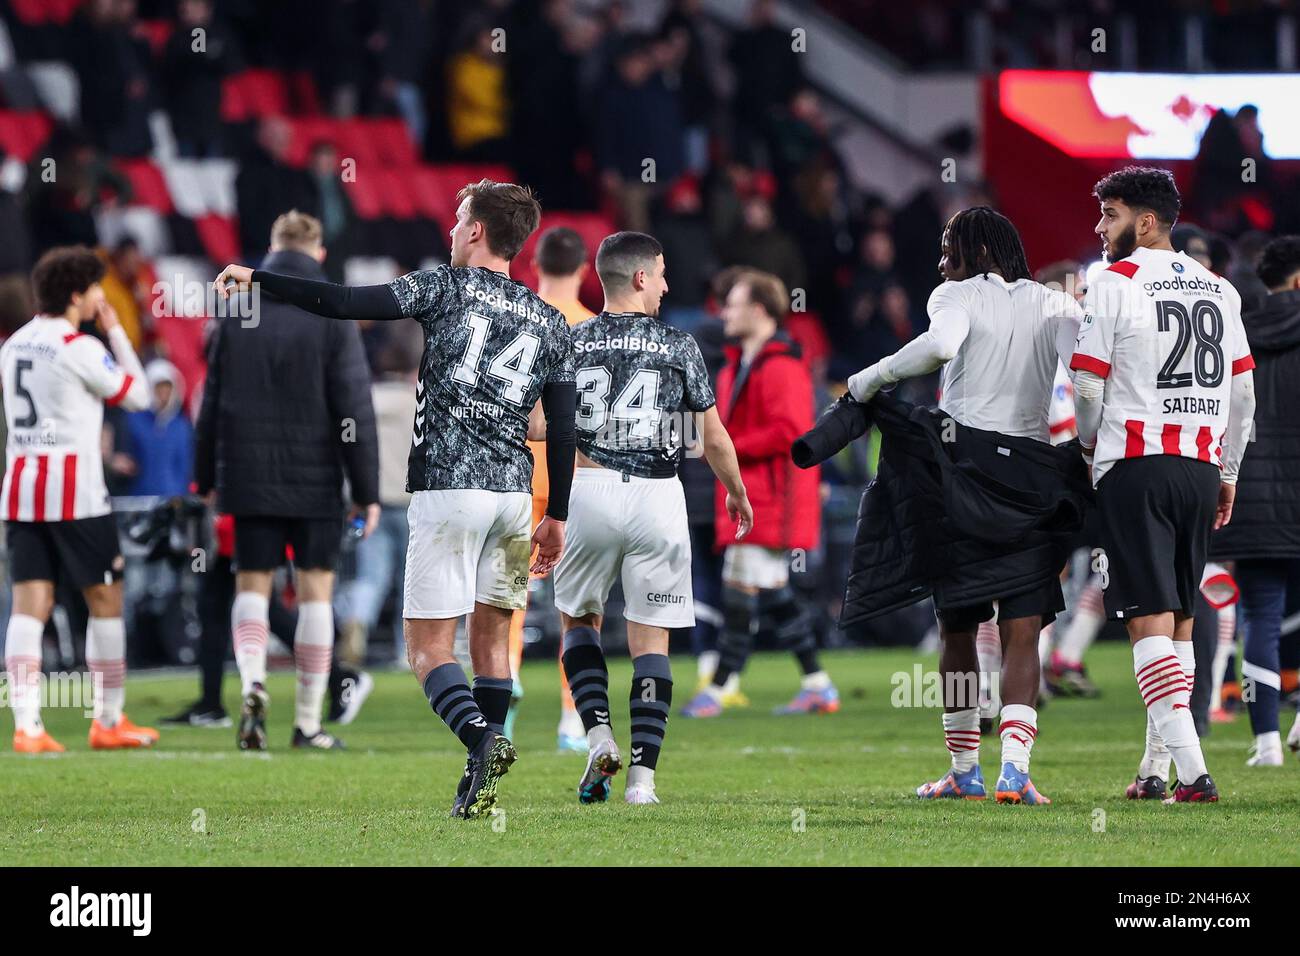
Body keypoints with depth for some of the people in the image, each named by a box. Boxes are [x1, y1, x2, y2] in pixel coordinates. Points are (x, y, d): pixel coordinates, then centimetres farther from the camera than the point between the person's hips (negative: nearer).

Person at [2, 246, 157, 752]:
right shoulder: (79, 348, -10)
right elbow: (137, 395, 0)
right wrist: (116, 331, 6)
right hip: (75, 492, -6)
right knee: (105, 601, 6)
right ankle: (109, 721, 11)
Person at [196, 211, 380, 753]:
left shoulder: (235, 314, 2)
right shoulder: (332, 318, -6)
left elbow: (212, 403, 7)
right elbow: (355, 409, -7)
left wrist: (207, 478, 15)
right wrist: (366, 491, -3)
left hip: (249, 481, 2)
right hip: (315, 481, -2)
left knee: (252, 584, 9)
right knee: (315, 590, 5)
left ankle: (252, 683, -19)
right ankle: (308, 722, 7)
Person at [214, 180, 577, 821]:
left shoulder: (448, 287, -1)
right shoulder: (550, 323, 12)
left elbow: (343, 303, -9)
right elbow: (563, 430, 11)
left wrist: (256, 280, -1)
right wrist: (557, 516, 18)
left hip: (447, 487, -5)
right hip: (513, 492, 5)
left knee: (428, 648, -4)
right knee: (491, 638, 14)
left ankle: (483, 740, -28)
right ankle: (482, 784, 8)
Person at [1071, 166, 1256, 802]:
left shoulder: (1114, 284, -5)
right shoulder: (1218, 289, 13)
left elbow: (1087, 386, -3)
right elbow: (1243, 390, 16)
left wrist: (1092, 449, 16)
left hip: (1135, 463, -6)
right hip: (1201, 465, 6)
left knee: (1150, 621, -8)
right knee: (1178, 619, 12)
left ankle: (1192, 769, -20)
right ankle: (1155, 768, 13)